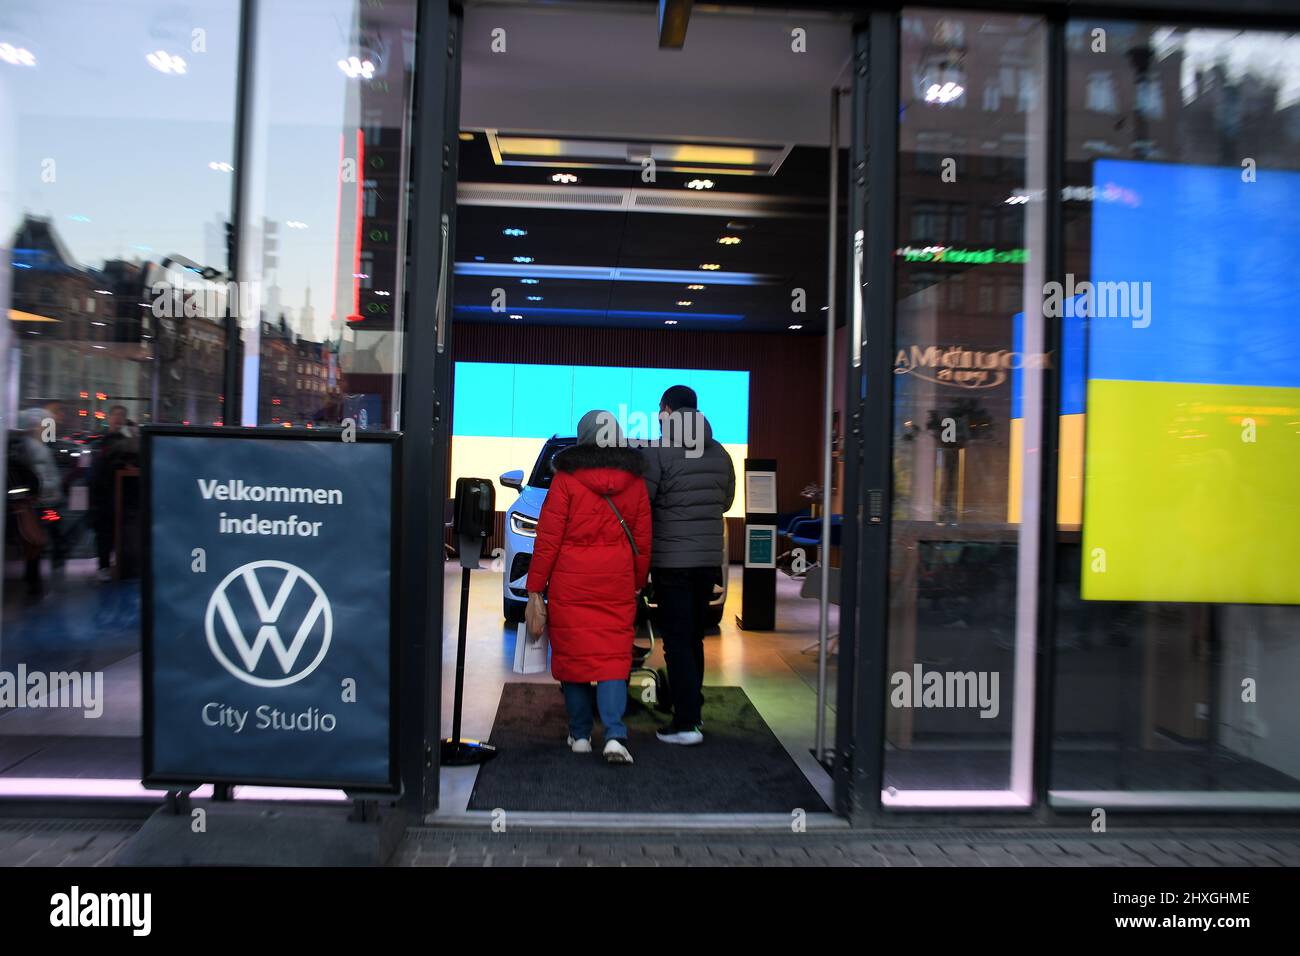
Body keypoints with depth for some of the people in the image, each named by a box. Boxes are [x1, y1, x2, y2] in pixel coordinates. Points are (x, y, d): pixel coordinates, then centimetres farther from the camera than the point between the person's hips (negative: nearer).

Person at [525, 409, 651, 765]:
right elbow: (643, 541, 7)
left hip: (570, 583, -2)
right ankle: (615, 736, -9)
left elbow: (547, 539, -6)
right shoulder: (634, 482, 4)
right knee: (613, 657, 4)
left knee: (572, 655, 10)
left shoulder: (566, 479, -4)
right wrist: (638, 584, 17)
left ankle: (580, 736, 19)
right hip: (617, 586, 2)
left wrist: (535, 592, -3)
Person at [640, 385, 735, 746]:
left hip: (672, 559, -6)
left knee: (677, 640, -1)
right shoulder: (720, 453, 8)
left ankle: (686, 724, -2)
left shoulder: (657, 452, -12)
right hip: (709, 557, 6)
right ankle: (693, 710, 24)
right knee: (694, 637, 17)